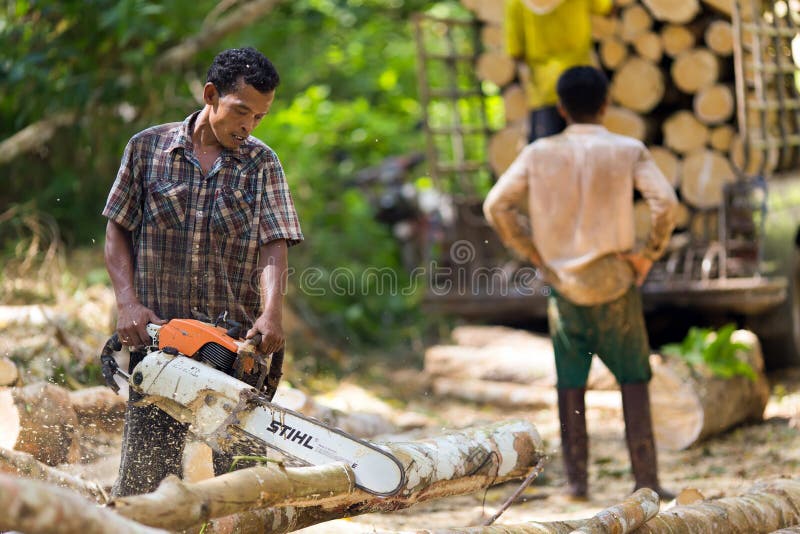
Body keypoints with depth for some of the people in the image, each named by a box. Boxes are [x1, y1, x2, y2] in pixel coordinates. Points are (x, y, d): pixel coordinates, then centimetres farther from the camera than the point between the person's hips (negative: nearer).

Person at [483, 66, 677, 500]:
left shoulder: (540, 154, 0)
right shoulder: (628, 151, -4)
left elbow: (497, 205, -5)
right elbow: (665, 203, -17)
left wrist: (533, 252, 2)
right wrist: (648, 252, -5)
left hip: (563, 282, 1)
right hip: (615, 282, -1)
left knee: (570, 383, 11)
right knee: (633, 379, 7)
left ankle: (576, 479, 11)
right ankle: (646, 478, 3)